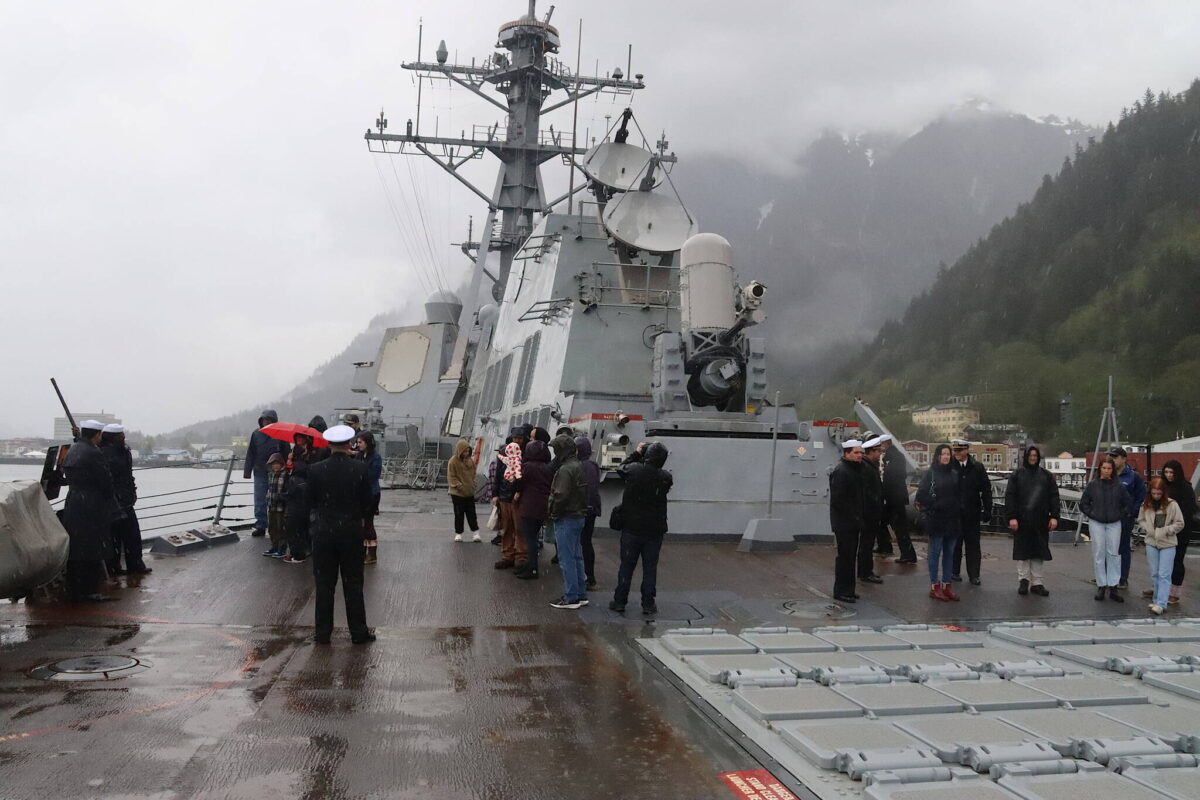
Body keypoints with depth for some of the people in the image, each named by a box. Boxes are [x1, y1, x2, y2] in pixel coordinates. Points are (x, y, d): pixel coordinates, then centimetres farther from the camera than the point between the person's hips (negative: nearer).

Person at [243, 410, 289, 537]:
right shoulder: (256, 435, 4)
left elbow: (287, 454, -1)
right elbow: (250, 455, 7)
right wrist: (247, 472, 3)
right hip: (260, 473, 2)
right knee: (260, 502, 4)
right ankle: (260, 526, 12)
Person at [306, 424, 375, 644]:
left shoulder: (315, 469, -9)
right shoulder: (359, 468, -10)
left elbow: (311, 500, 1)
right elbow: (367, 502, -3)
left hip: (323, 531, 0)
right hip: (352, 531, 0)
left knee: (324, 584, 9)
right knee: (353, 583, 8)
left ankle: (323, 632, 14)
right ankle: (358, 632, 12)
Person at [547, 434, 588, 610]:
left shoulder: (566, 470, -19)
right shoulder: (579, 466, 12)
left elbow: (560, 496, -24)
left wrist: (554, 513, -11)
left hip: (566, 519, -10)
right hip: (579, 516, 10)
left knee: (567, 559, -3)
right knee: (576, 557, 16)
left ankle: (571, 598, 2)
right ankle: (581, 594, 23)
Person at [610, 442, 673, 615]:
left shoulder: (634, 470, -12)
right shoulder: (666, 478, -13)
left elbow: (622, 468, 10)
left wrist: (636, 453, 20)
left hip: (631, 529, 0)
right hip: (654, 531, 0)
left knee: (626, 566, 8)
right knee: (650, 568, 8)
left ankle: (619, 601, 12)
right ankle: (648, 604, 11)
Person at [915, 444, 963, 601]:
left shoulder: (954, 474, 11)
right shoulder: (930, 474, -5)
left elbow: (960, 495, 16)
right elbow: (921, 495, -10)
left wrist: (958, 509, 3)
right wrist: (932, 507, -9)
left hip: (952, 520, 5)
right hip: (936, 520, -5)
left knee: (949, 553, 8)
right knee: (935, 552, -1)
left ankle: (947, 585, 15)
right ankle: (934, 586, 4)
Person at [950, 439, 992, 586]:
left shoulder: (977, 467, 1)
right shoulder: (949, 467, -3)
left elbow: (986, 489, 3)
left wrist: (987, 509, -2)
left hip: (972, 513, 1)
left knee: (973, 545, 7)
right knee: (954, 544, 7)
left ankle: (974, 574, 13)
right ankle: (955, 572, 18)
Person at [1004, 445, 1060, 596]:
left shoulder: (1046, 475, 9)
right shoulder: (1017, 474, 2)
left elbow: (1054, 496, 7)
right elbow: (1010, 496, -3)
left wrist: (1054, 516, -2)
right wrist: (1011, 517, -11)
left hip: (1040, 521, 2)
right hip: (1022, 520, -2)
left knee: (1039, 552, 6)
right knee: (1022, 551, 3)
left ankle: (1036, 582, 13)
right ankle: (1023, 580, 12)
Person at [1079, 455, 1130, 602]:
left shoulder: (1119, 486, -1)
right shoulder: (1092, 485, -2)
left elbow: (1127, 503, 10)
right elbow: (1083, 503, 5)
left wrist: (1120, 515, 1)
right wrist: (1091, 514, -3)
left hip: (1114, 524, 0)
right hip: (1096, 524, 0)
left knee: (1114, 554, 0)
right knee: (1099, 555, 3)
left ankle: (1113, 587, 6)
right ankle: (1101, 586, 10)